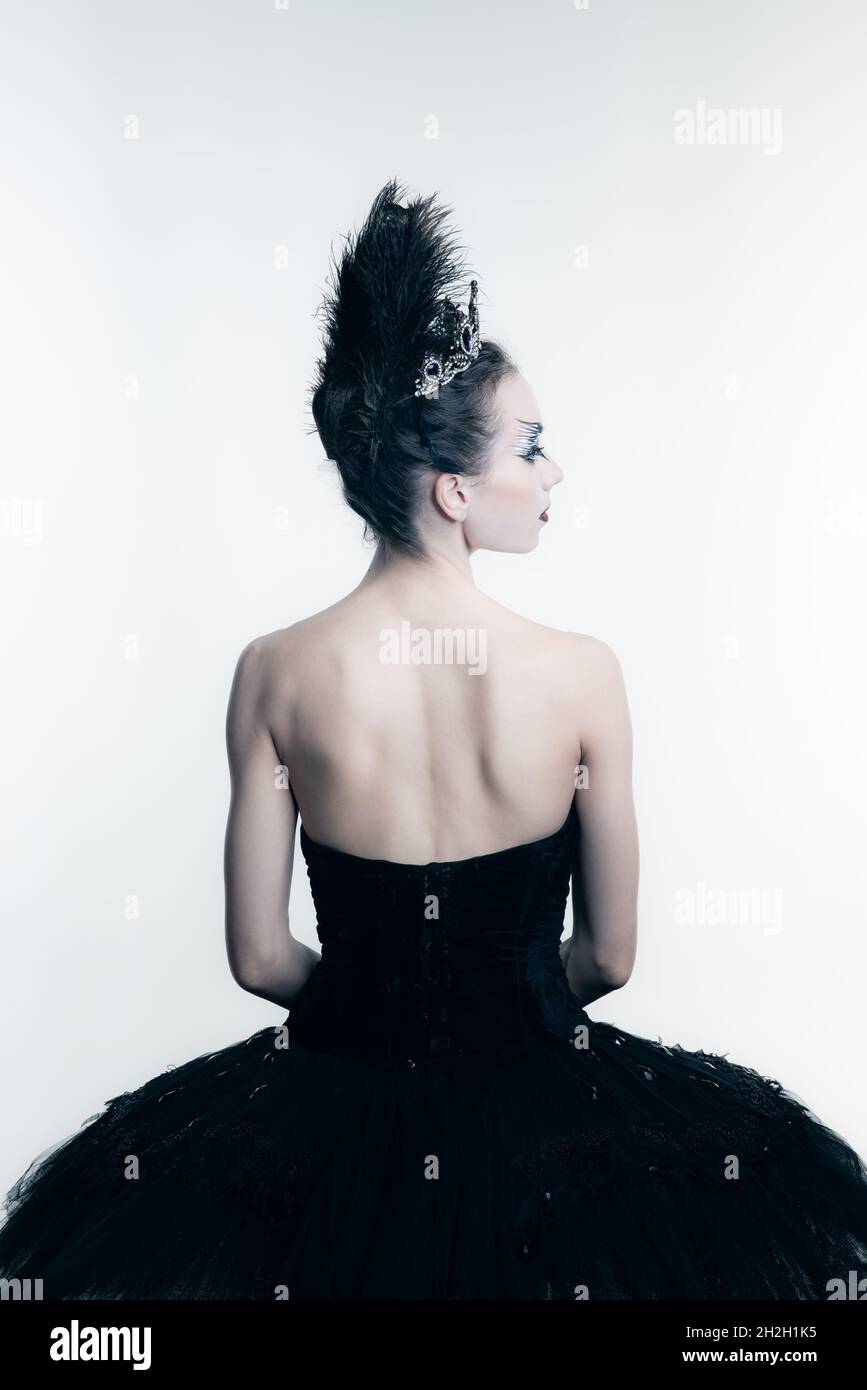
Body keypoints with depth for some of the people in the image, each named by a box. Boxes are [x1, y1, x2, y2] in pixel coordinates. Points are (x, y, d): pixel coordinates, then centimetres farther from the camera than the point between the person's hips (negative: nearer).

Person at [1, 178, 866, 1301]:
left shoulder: (274, 674, -15)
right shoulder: (583, 672, -18)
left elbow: (259, 957, -6)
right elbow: (609, 957, -7)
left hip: (340, 1091, 1)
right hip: (534, 1102, 0)